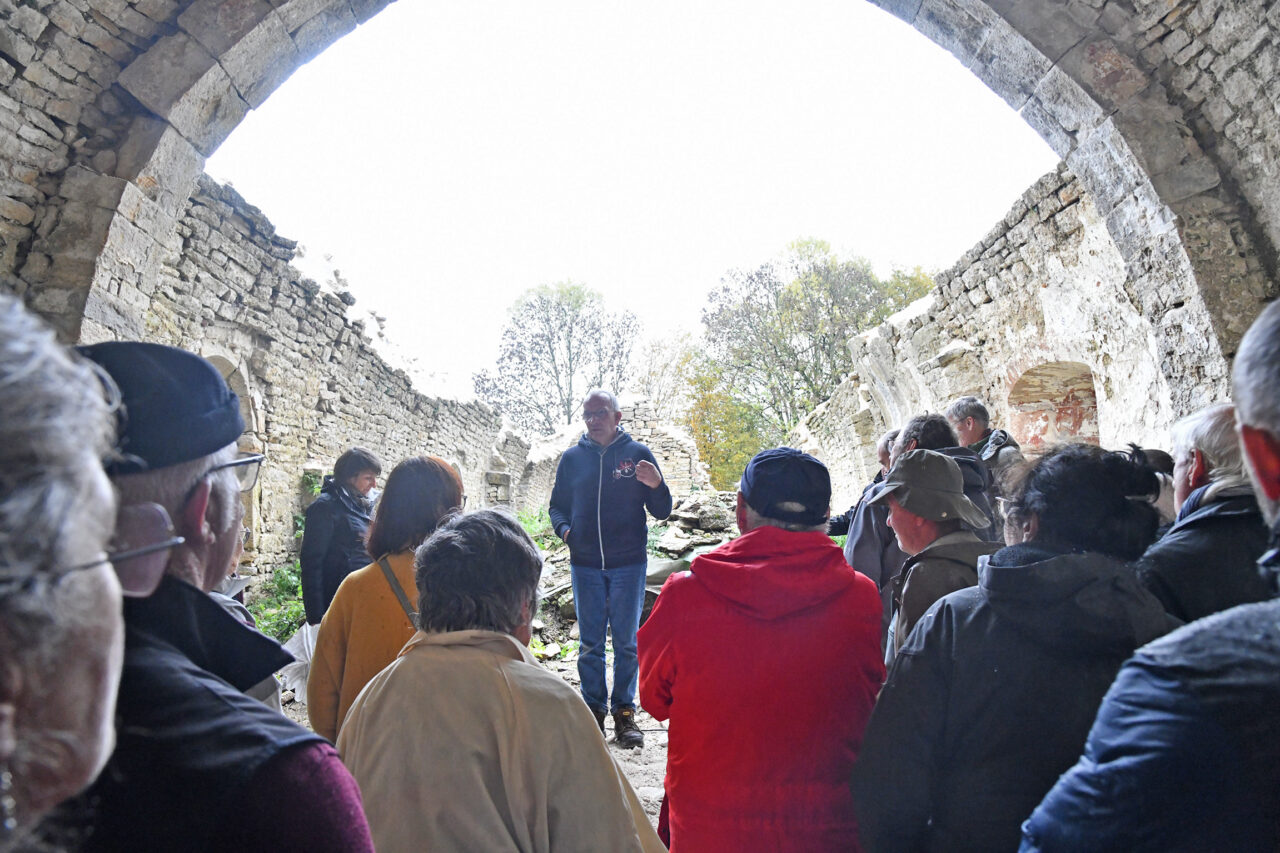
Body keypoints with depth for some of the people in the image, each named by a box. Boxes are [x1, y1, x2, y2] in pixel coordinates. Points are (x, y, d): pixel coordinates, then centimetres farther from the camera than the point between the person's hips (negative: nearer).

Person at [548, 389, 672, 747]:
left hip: (629, 563, -1)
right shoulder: (572, 458, 6)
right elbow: (558, 506, 14)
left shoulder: (637, 453, 0)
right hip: (585, 563, 2)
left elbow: (662, 512, 0)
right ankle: (594, 709, 22)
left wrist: (656, 486, -20)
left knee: (626, 642, 6)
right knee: (590, 643, 9)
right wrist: (564, 529, -7)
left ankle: (624, 710, 20)